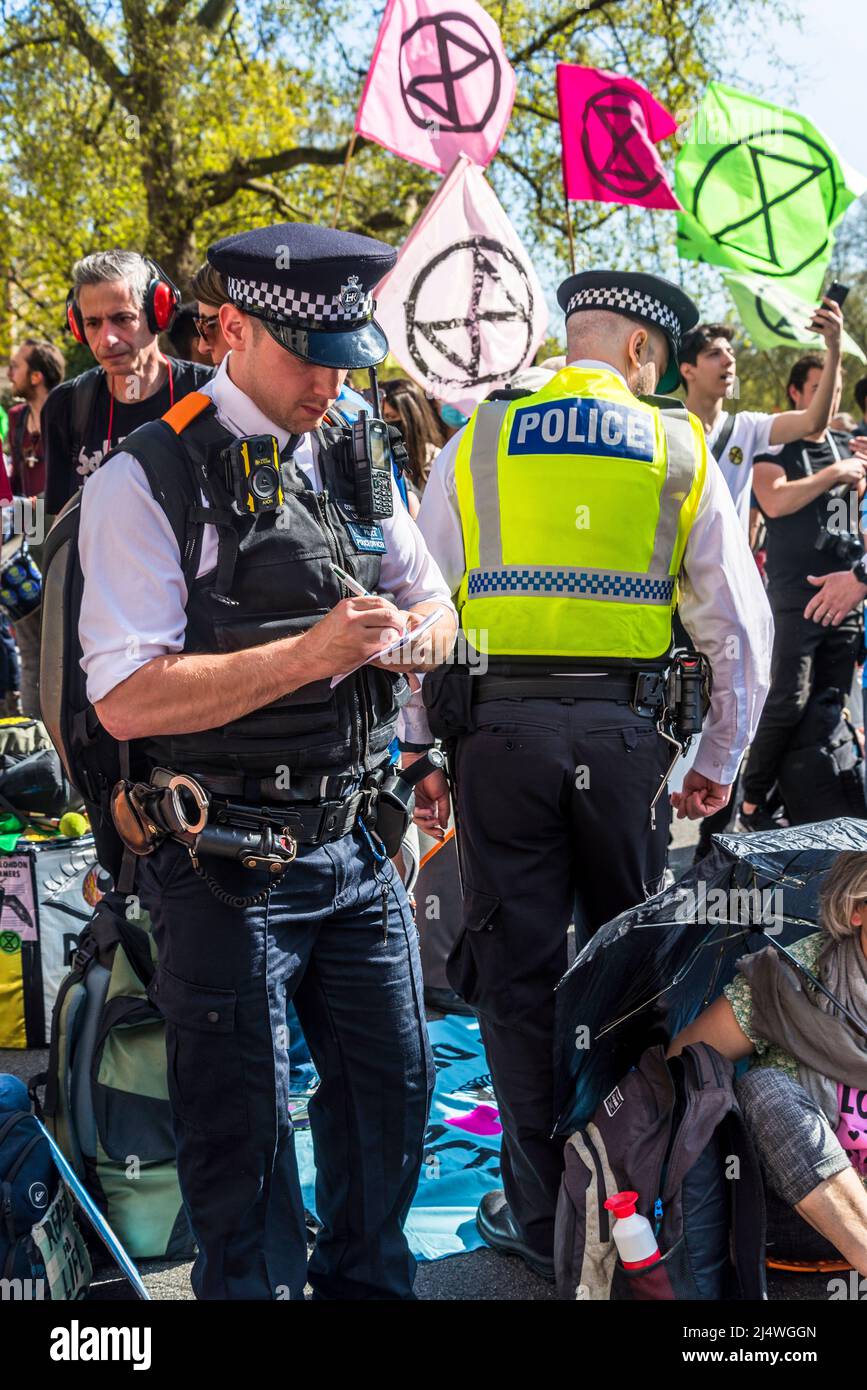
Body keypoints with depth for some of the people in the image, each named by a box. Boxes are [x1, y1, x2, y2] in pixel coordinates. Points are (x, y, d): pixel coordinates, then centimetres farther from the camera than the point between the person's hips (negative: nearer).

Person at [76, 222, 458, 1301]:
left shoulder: (353, 461, 9)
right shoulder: (148, 480, -11)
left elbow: (434, 603, 19)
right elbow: (127, 700, -18)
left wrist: (413, 633, -6)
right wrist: (310, 653, -25)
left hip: (358, 844, 7)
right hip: (227, 860, -6)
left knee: (394, 1089, 17)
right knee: (242, 1137, 6)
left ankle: (368, 1284, 40)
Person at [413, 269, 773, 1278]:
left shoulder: (475, 442, 6)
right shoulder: (679, 449, 5)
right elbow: (738, 624, 3)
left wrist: (420, 754, 9)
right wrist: (720, 762, 13)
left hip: (499, 729, 0)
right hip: (626, 730, 0)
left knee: (515, 969, 7)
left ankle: (543, 1216, 14)